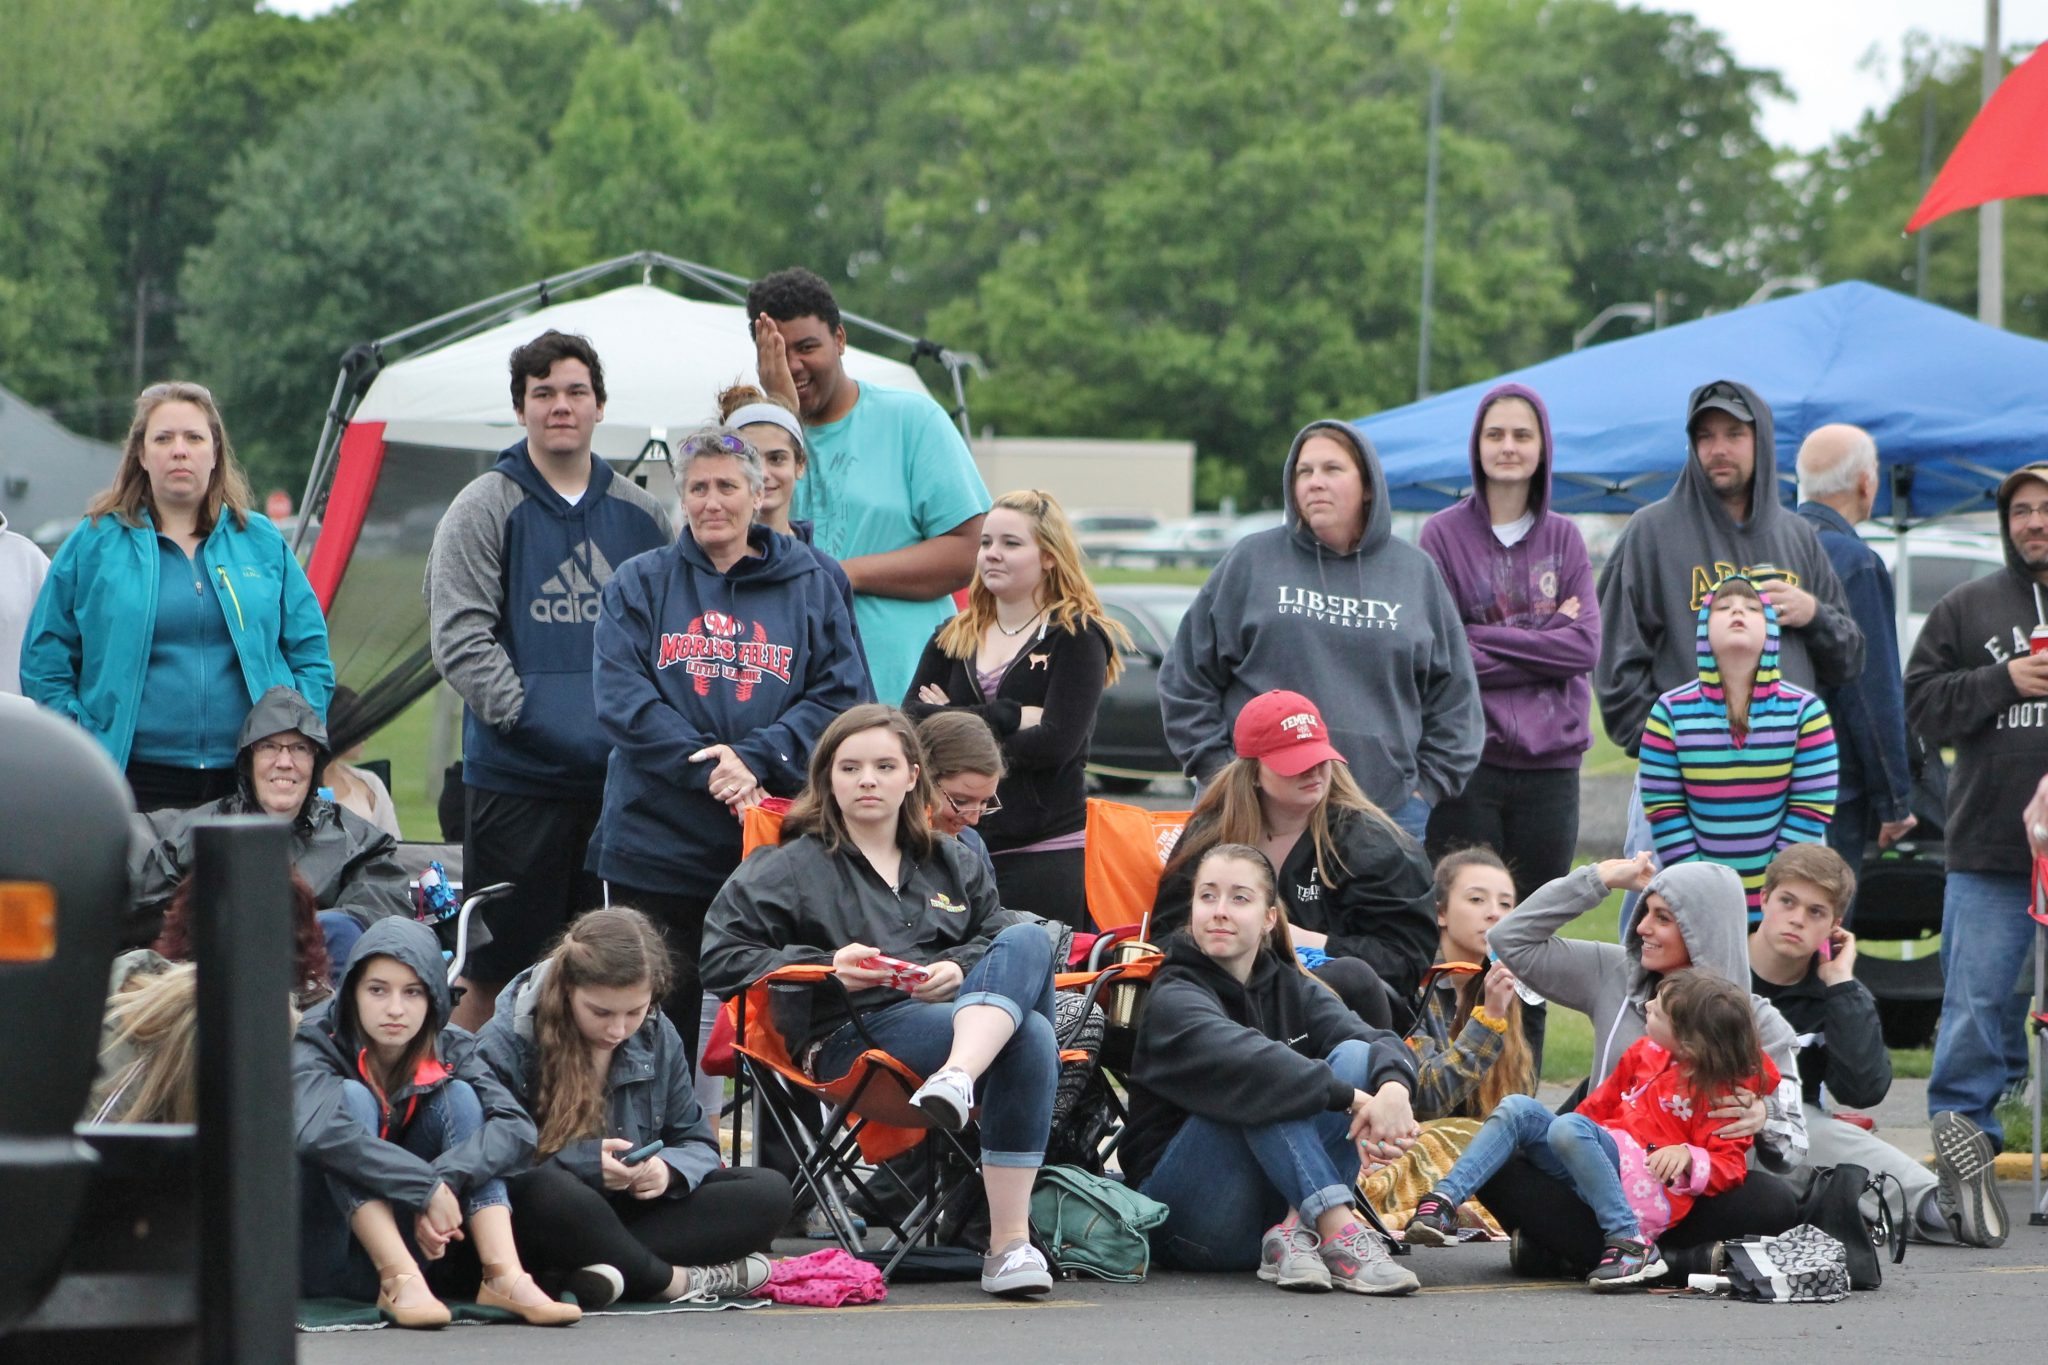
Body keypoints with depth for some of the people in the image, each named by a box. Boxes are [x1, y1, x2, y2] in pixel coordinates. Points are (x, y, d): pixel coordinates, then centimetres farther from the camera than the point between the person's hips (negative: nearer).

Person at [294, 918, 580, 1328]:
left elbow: (516, 1127, -16)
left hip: (417, 1245, 4)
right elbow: (318, 1131, -35)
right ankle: (400, 1281, -37)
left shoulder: (449, 1050, 0)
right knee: (352, 1096, -23)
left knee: (459, 1096, -12)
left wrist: (447, 1179, -33)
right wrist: (427, 1188, -36)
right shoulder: (318, 1044, -12)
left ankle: (504, 1277, -28)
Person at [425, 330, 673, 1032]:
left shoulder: (641, 514, 14)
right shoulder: (485, 509, 2)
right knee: (495, 974, -3)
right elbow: (460, 638, -7)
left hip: (623, 781, 4)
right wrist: (528, 718, -17)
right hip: (518, 779, -4)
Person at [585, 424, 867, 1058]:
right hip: (657, 844, 0)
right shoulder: (639, 584, 8)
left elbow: (838, 697, 1)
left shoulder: (810, 586, 9)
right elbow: (622, 699, -4)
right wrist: (707, 769, -17)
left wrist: (757, 759, -15)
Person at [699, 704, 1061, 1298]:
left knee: (1028, 939, -33)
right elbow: (720, 958, 8)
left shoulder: (953, 864, 33)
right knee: (1032, 1038, -36)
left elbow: (993, 935, 26)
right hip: (851, 1035, -5)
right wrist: (826, 967, -8)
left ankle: (958, 1077, -56)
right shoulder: (790, 869, 18)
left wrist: (961, 969, 1)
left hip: (965, 1013, 5)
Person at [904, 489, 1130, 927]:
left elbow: (1057, 741, -12)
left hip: (1044, 853, -4)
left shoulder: (1077, 638, 1)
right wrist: (1007, 718, -11)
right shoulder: (952, 638, 16)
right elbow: (909, 723, 1)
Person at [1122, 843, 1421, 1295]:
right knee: (1261, 1087, -28)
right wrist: (1348, 1096, -36)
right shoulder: (1173, 999, -7)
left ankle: (1292, 1233, -28)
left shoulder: (1291, 988, 11)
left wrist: (1393, 1087, -31)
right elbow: (1238, 1061, -29)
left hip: (1275, 1203, 5)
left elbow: (1379, 1042, -8)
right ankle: (1340, 1234, -38)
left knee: (1355, 1056, -13)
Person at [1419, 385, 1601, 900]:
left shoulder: (1564, 539, 11)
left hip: (1551, 761, 3)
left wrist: (1484, 638, -9)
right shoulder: (1444, 534, 2)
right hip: (1469, 758, -3)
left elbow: (1585, 647, -2)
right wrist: (1545, 638, -7)